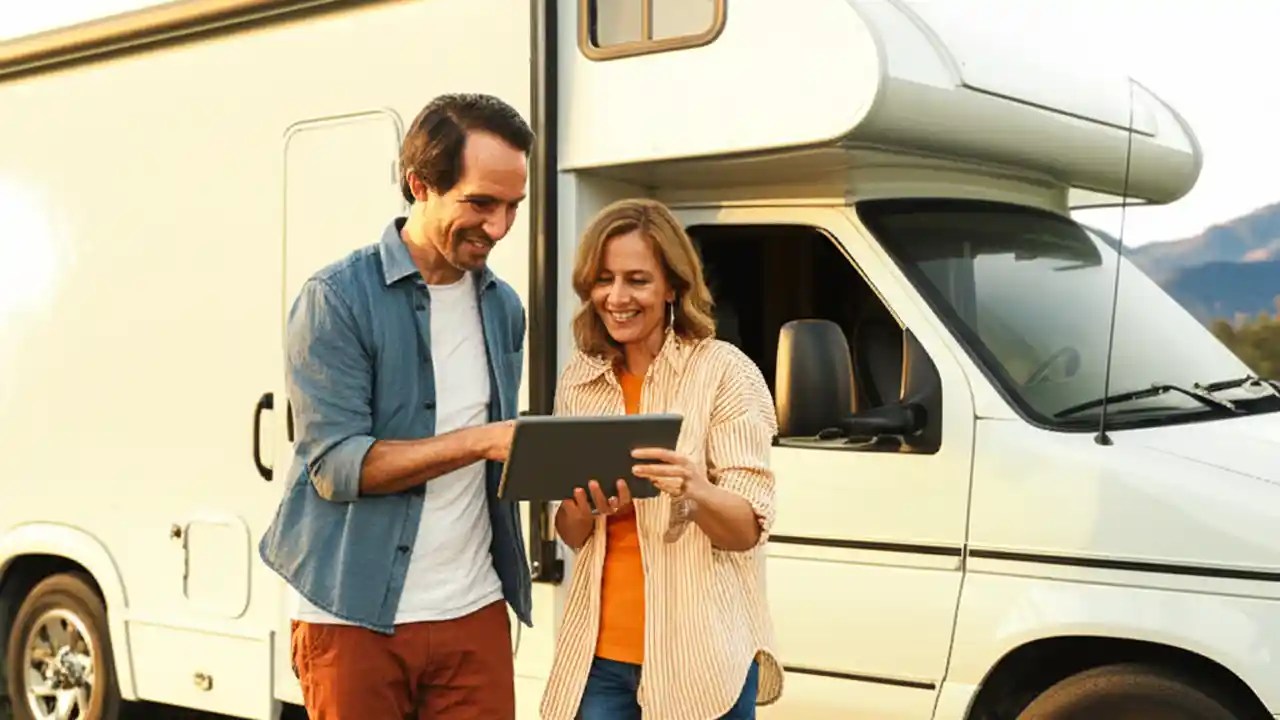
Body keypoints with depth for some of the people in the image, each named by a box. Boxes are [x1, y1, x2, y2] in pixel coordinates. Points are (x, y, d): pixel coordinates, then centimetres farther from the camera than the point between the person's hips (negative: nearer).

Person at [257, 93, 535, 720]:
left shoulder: (502, 306, 10)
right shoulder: (337, 298, -8)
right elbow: (337, 465, -16)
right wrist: (479, 440, -22)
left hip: (474, 612, 5)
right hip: (357, 616, -4)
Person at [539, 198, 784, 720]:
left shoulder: (724, 371, -9)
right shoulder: (578, 380, 5)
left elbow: (748, 529, -12)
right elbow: (571, 536, 8)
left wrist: (695, 492, -32)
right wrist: (582, 510, -14)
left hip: (701, 657, -4)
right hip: (599, 655, 4)